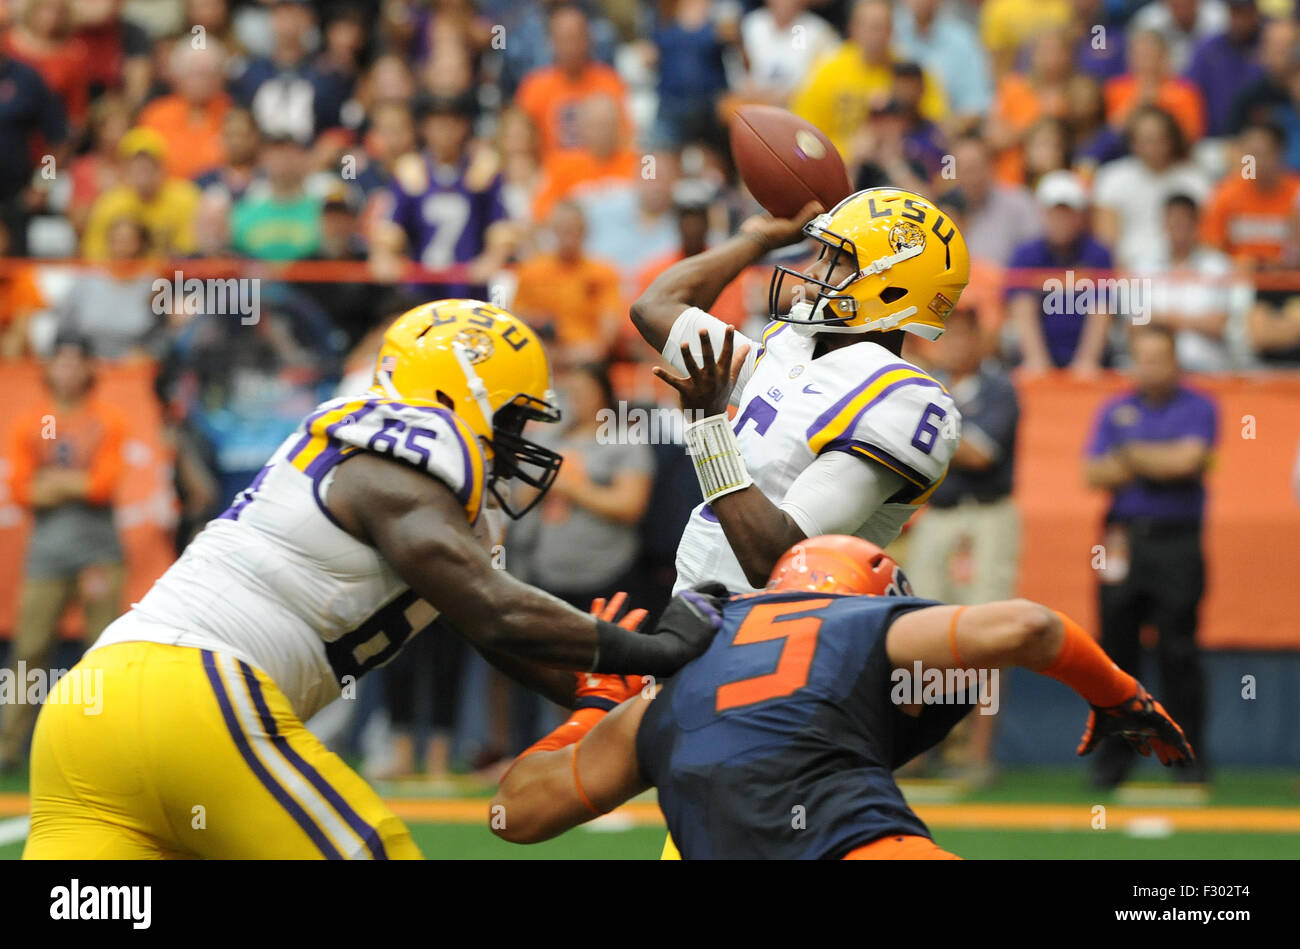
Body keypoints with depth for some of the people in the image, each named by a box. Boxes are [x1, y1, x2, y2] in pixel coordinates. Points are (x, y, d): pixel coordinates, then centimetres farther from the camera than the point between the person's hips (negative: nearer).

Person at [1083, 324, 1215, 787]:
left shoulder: (1198, 408, 5)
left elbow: (1188, 460, -10)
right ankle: (1113, 757, 8)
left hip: (1178, 544, -3)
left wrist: (1132, 455, 0)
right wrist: (1159, 462, -7)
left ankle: (1190, 759, 1)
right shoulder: (1114, 411, 13)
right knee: (1117, 649, 1)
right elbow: (1094, 472, 3)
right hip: (1123, 540, 3)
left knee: (1179, 653, -6)